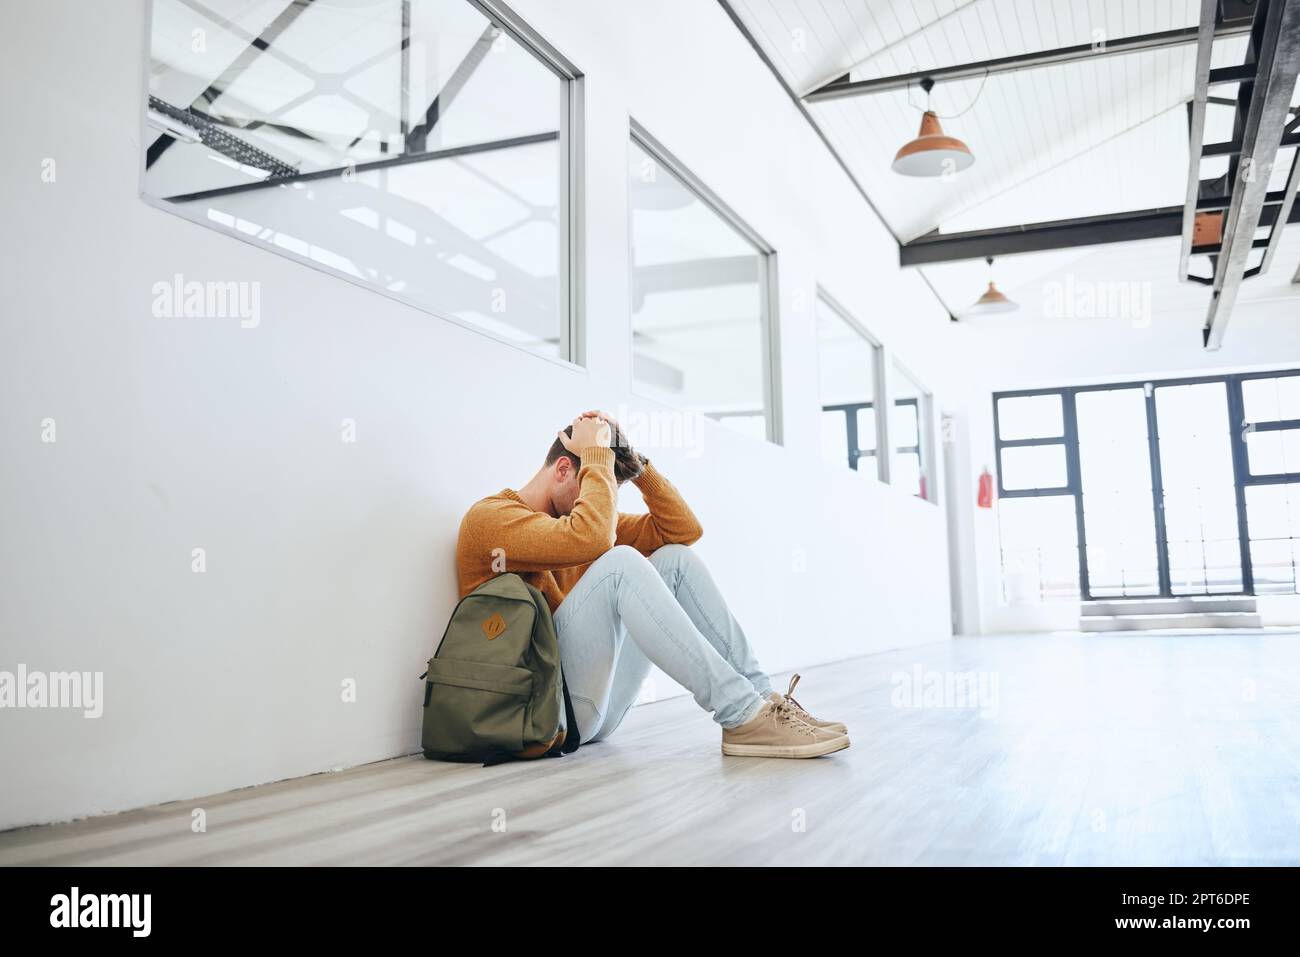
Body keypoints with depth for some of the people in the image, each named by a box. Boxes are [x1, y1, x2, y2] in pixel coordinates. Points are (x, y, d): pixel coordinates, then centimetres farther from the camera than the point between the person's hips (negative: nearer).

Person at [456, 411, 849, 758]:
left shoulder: (570, 514, 18)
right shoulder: (490, 515, -7)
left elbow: (684, 530, 13)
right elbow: (591, 538, -27)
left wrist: (636, 462, 5)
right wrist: (596, 456, -14)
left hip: (599, 708, 8)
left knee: (675, 558, -1)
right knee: (620, 562, -27)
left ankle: (761, 698, -11)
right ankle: (743, 718, -30)